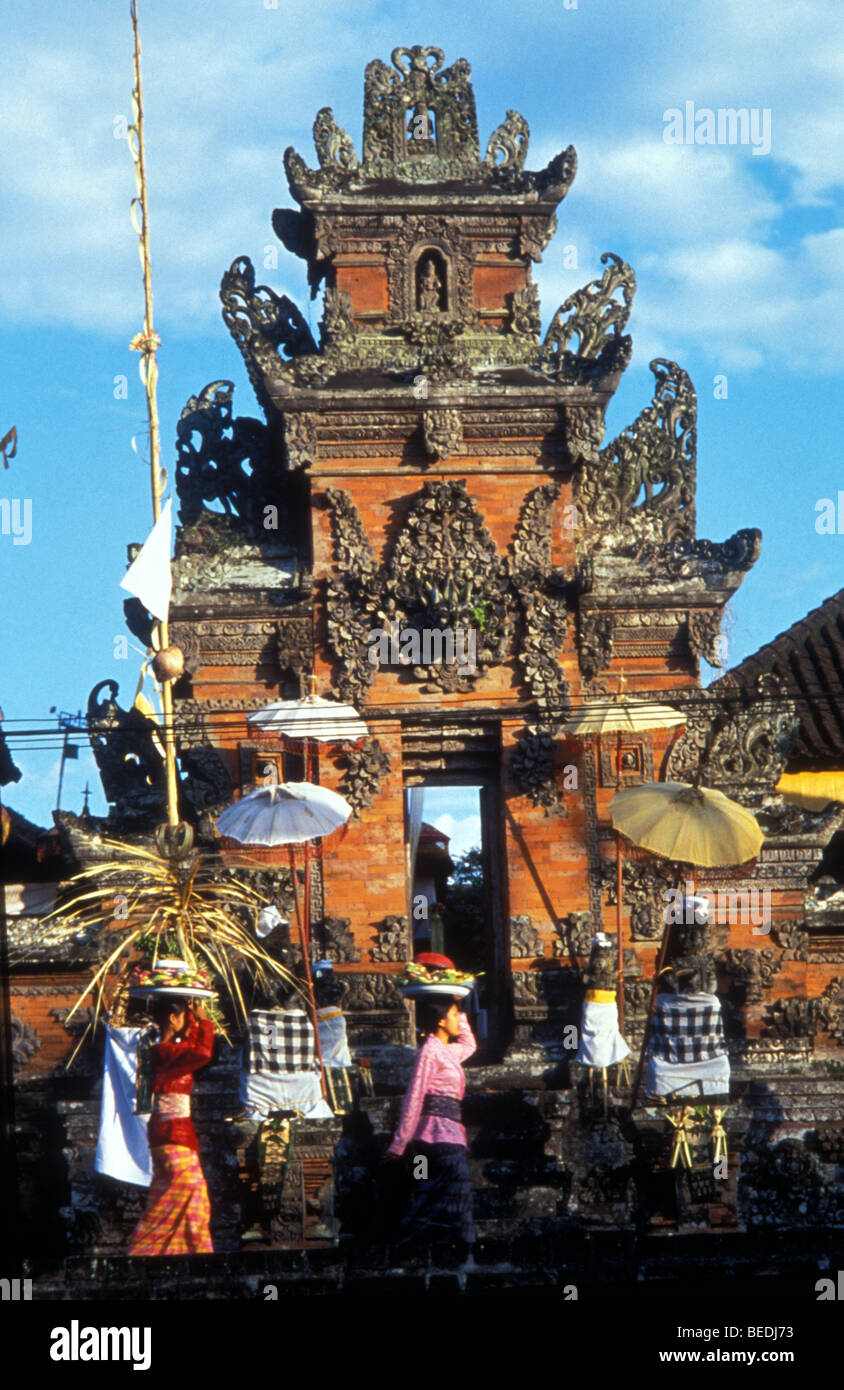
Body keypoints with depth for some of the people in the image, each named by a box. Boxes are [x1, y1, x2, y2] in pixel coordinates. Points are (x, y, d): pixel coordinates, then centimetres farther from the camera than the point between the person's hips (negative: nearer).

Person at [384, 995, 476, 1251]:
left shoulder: (446, 1051, 18)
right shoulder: (430, 1050, -8)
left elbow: (469, 1045, 43)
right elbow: (414, 1098, -11)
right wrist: (400, 1143, -13)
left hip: (448, 1133, 9)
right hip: (440, 1134, -9)